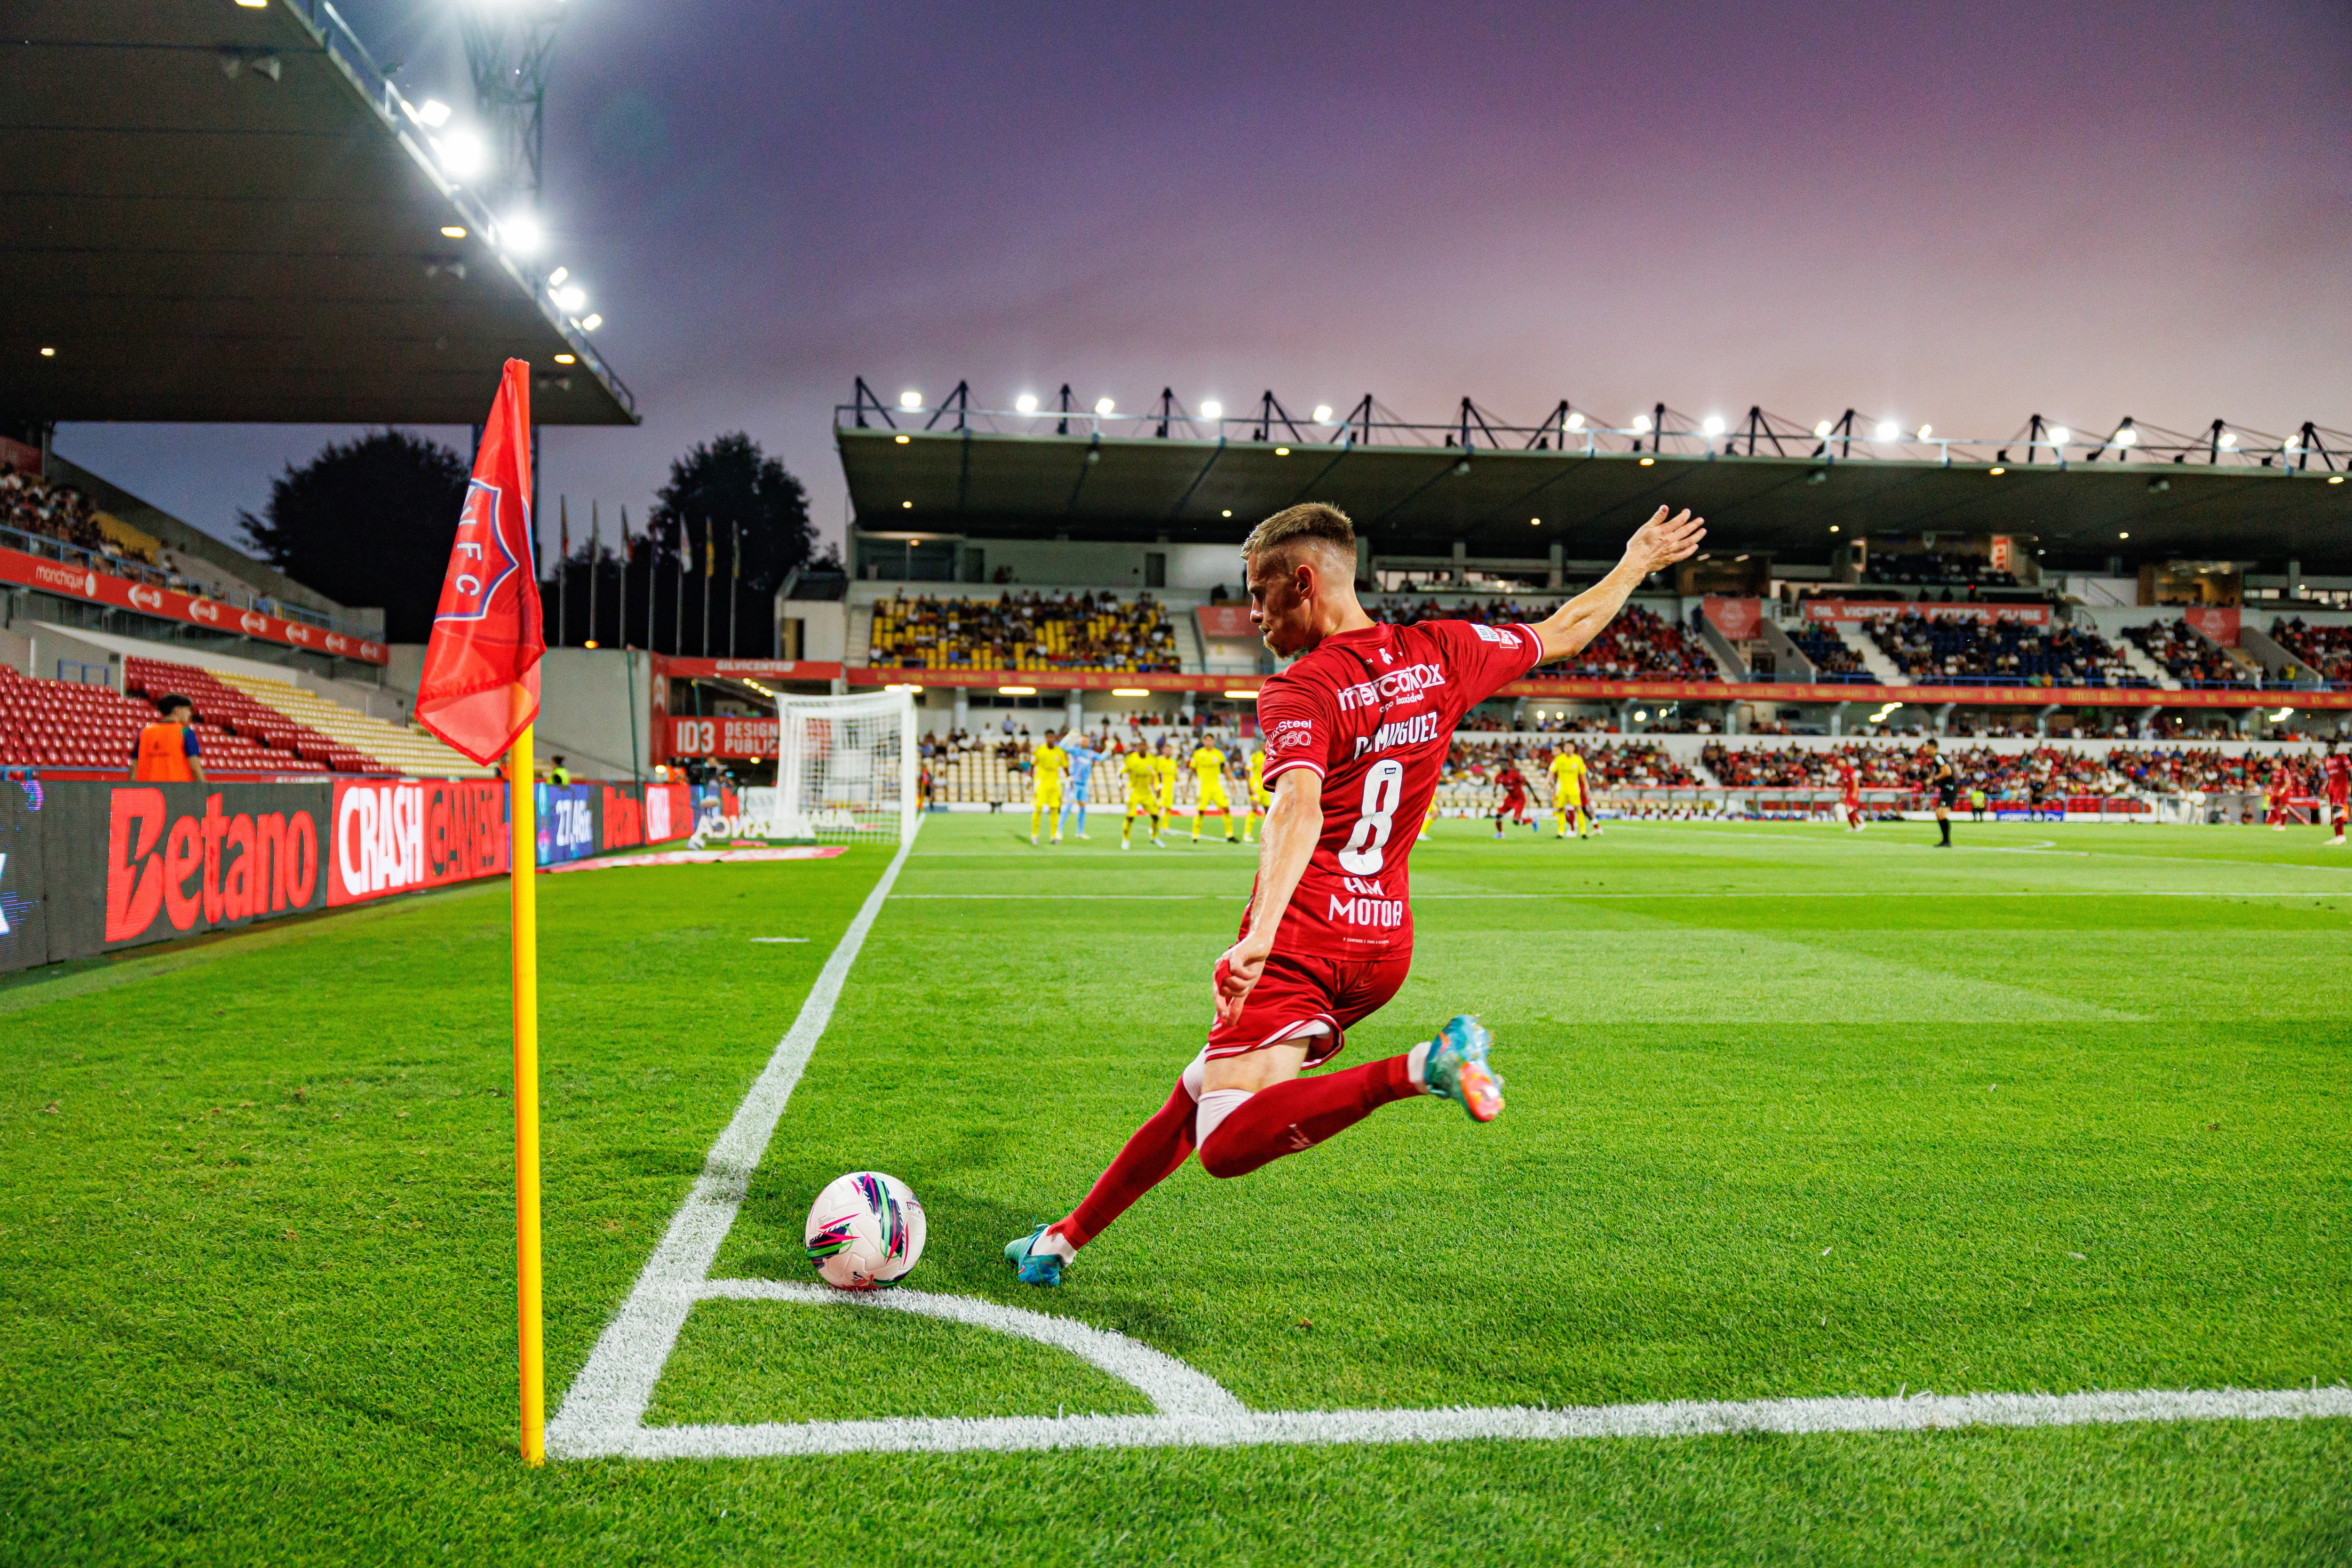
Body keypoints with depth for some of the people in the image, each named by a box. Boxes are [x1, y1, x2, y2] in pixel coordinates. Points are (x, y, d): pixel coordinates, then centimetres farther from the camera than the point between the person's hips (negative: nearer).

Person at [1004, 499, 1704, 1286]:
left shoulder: (1299, 693, -12)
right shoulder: (1440, 655, 6)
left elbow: (1299, 809, -30)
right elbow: (1563, 633, 20)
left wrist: (1261, 933, -43)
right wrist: (1636, 564, 36)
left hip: (1302, 940, -8)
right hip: (1385, 943, 8)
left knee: (1227, 1146, -16)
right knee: (1197, 1095, 18)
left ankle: (1420, 1069, -28)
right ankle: (1067, 1238, 26)